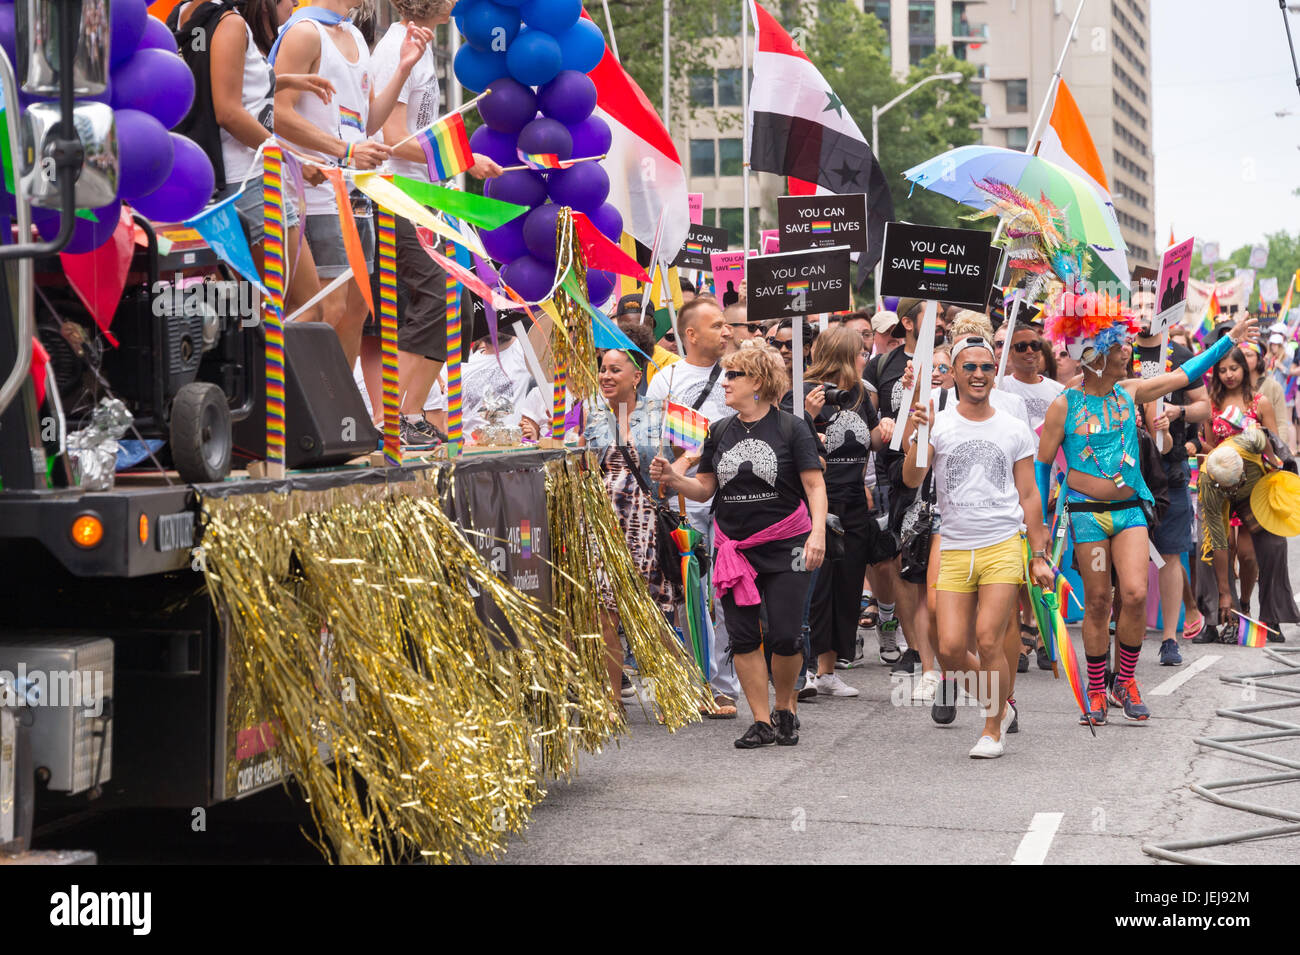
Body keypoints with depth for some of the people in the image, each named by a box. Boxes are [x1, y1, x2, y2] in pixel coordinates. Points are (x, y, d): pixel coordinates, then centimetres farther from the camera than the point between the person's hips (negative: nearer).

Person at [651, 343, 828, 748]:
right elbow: (704, 489, 11)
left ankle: (784, 708, 19)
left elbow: (815, 485, -5)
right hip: (734, 547, 4)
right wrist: (673, 479, -8)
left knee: (785, 636, -7)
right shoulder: (720, 431, 9)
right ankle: (762, 722, 10)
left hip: (785, 547, -4)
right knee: (743, 636, 1)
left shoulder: (791, 428, -3)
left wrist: (818, 532, -18)